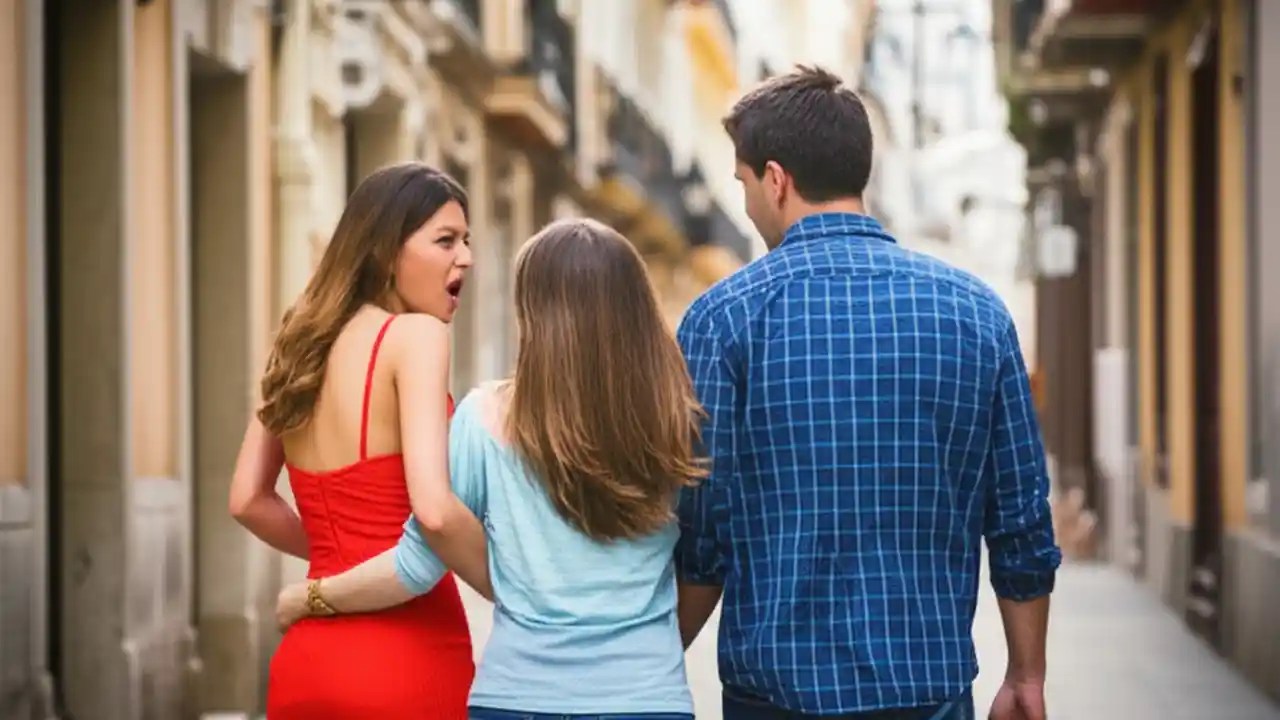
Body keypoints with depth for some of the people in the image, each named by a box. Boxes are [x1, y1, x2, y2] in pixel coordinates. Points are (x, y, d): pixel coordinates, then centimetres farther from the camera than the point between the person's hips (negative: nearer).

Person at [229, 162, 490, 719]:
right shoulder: (414, 335, -10)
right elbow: (434, 509, -21)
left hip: (308, 659, 7)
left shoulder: (303, 341, 12)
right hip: (404, 658, -7)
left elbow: (249, 500, 17)